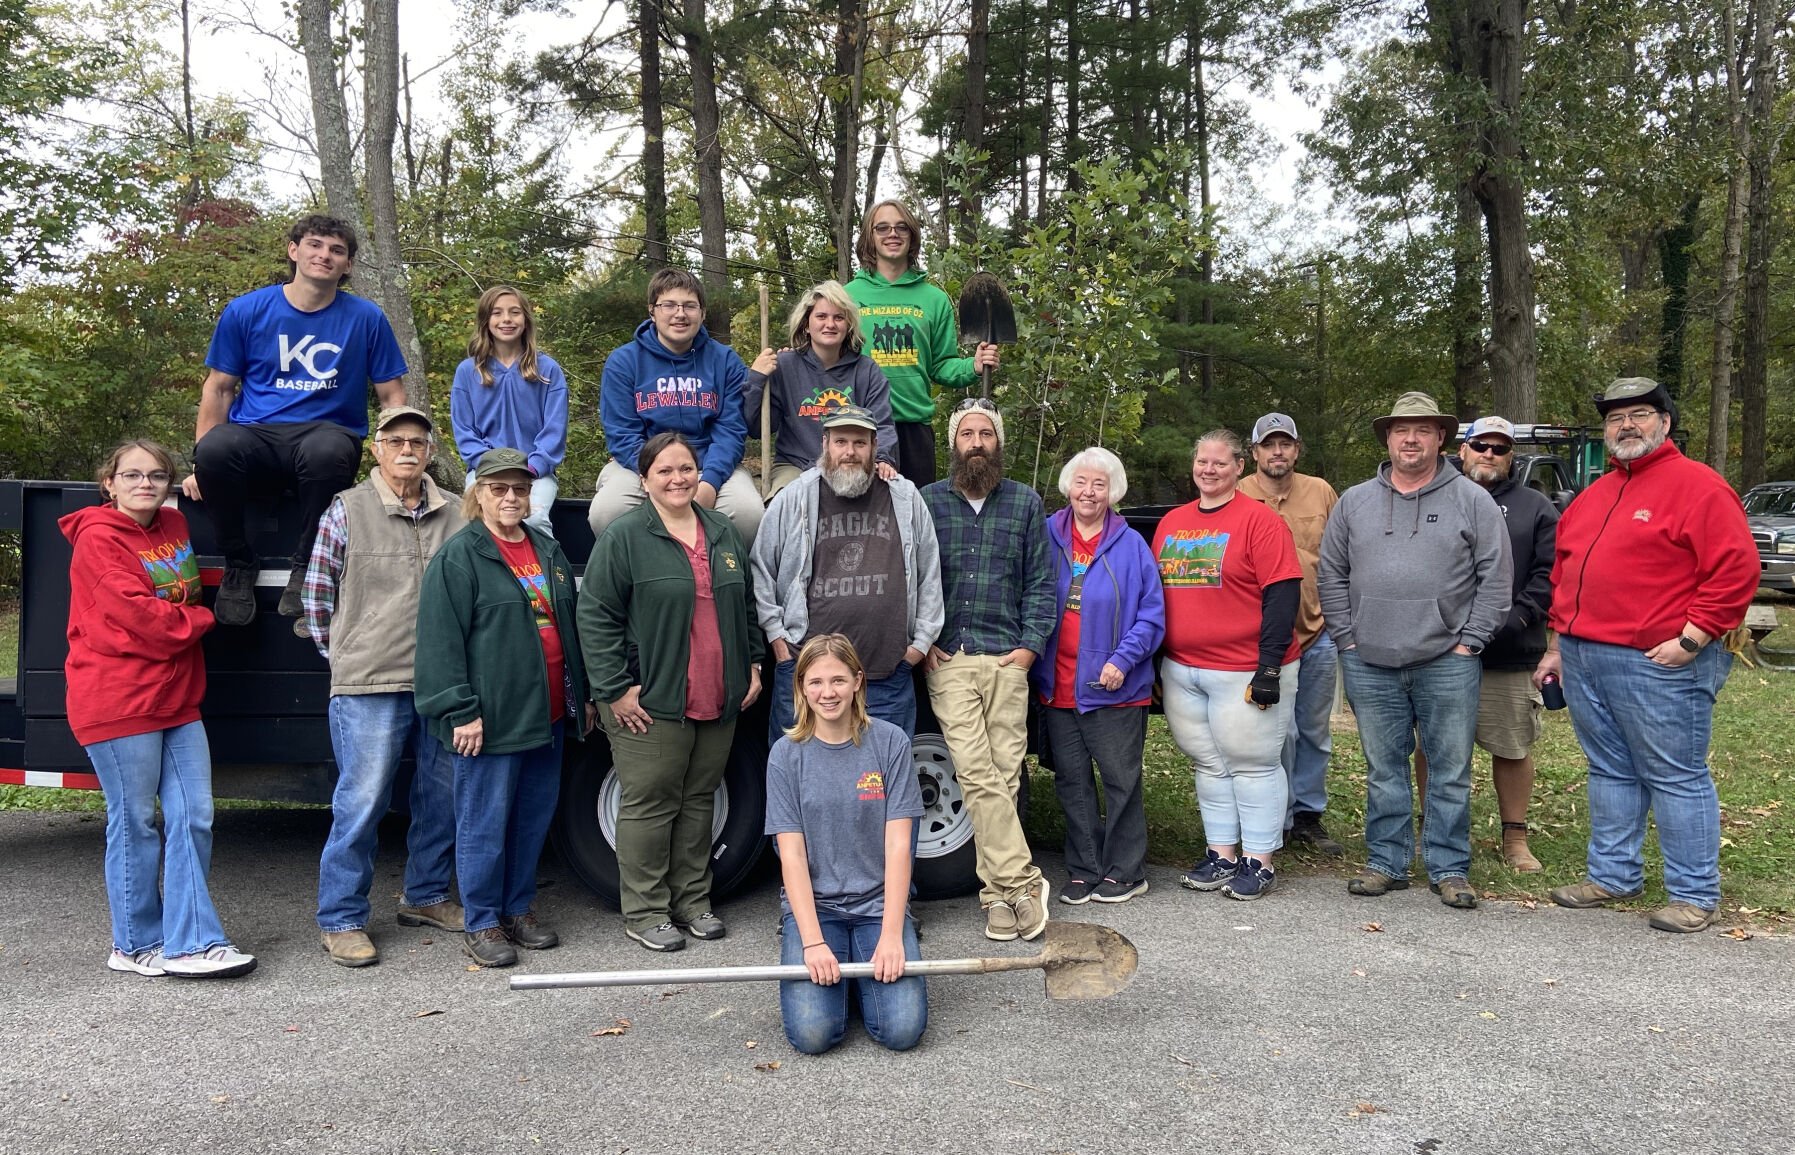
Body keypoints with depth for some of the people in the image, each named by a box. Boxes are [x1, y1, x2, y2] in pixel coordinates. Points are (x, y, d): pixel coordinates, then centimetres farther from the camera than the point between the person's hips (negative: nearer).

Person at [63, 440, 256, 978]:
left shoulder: (174, 525, 14)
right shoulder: (97, 539, -8)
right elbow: (136, 613, -17)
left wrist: (181, 617, 11)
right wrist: (198, 619, -2)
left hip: (177, 700, 7)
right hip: (117, 702, -7)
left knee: (194, 818, 2)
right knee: (135, 824, 1)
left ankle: (190, 942, 9)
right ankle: (138, 945, 14)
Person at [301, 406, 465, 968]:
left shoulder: (455, 515, 9)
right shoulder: (348, 510, 0)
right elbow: (317, 592, 5)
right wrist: (344, 655, 7)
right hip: (370, 688, -4)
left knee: (443, 796, 12)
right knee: (361, 802, -2)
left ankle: (426, 896, 30)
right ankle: (341, 920, 11)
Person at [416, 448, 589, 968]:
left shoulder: (548, 551, 15)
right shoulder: (458, 556, -6)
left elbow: (571, 628, 21)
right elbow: (441, 641, -11)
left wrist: (582, 696, 19)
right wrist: (460, 711, -16)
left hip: (547, 717, 7)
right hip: (492, 721, -7)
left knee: (535, 818, 14)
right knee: (485, 824, 1)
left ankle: (519, 910, 28)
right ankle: (482, 926, 14)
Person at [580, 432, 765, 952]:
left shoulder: (723, 532, 13)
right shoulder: (624, 537, -6)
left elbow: (746, 605, 23)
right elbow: (595, 616, -8)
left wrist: (753, 663, 15)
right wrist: (615, 688, -13)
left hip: (718, 703, 6)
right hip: (651, 703, -6)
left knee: (699, 801, 13)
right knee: (649, 804, 1)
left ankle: (692, 900, 25)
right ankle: (645, 912, 13)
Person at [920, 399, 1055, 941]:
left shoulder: (1026, 502, 12)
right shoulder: (926, 500, 9)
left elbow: (1041, 581, 10)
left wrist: (1031, 645, 0)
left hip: (1007, 657, 1)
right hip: (947, 659, -1)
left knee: (1005, 774, 0)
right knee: (978, 774, -11)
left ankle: (997, 891, 10)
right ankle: (1022, 883, -8)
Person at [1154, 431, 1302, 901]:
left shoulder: (1260, 521, -7)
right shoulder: (1170, 523, 12)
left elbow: (1283, 595, -12)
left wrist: (1269, 666, -16)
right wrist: (1154, 663, 15)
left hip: (1245, 672, -6)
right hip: (1180, 671, 6)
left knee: (1252, 764, 4)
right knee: (1209, 765, 13)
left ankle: (1260, 862, 15)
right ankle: (1222, 855, 24)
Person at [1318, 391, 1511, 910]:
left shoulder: (1471, 500, 1)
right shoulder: (1354, 502, 8)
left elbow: (1495, 577, -1)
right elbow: (1331, 575, 10)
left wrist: (1469, 641, -6)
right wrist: (1347, 637, 2)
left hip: (1447, 664, -2)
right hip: (1370, 666, 2)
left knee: (1450, 771, 5)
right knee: (1383, 771, 10)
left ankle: (1449, 868, 17)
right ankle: (1387, 863, 21)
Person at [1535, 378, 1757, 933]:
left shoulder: (1697, 486, -6)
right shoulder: (1594, 495, 18)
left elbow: (1736, 569, -13)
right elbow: (1563, 571, 22)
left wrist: (1691, 639, -16)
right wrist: (1560, 644, 19)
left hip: (1657, 664, -8)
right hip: (1583, 659, 8)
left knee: (1676, 778, 1)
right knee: (1609, 773, 16)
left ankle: (1694, 893, 11)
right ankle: (1612, 876, 26)